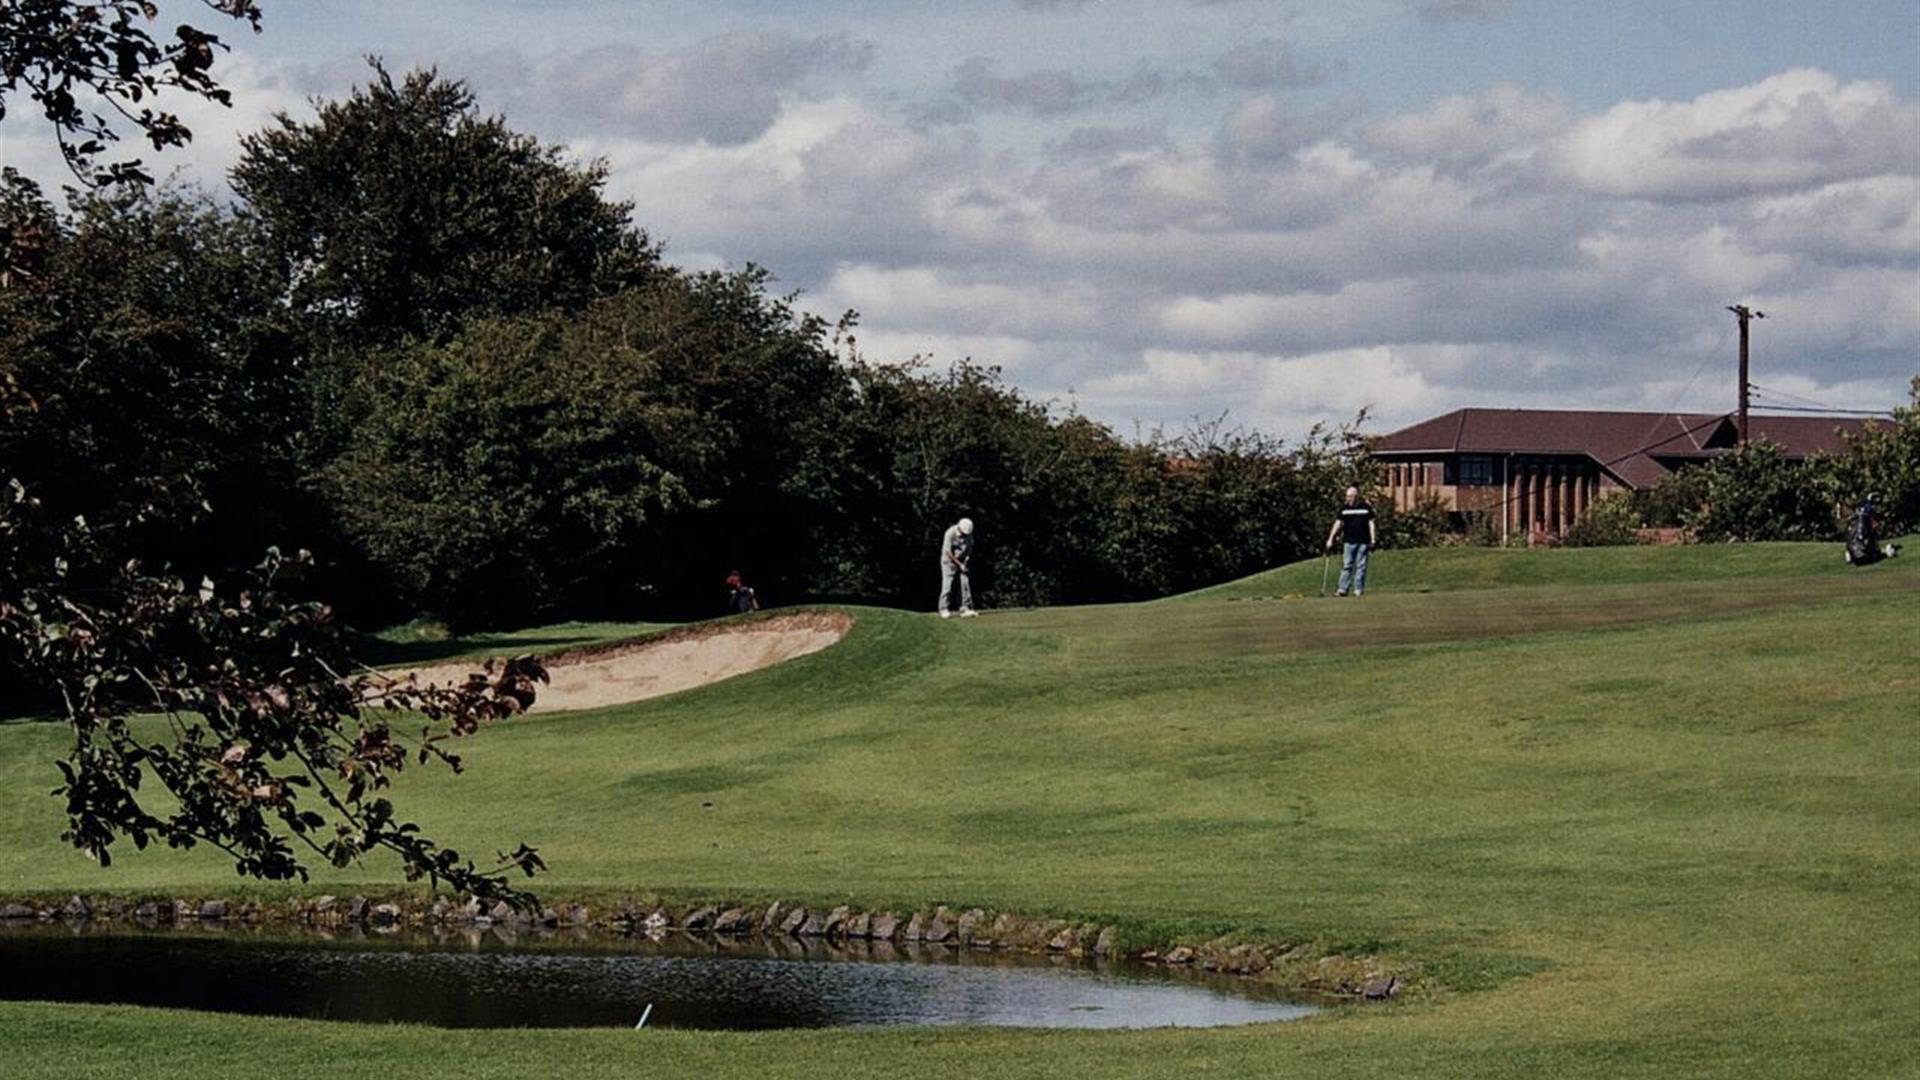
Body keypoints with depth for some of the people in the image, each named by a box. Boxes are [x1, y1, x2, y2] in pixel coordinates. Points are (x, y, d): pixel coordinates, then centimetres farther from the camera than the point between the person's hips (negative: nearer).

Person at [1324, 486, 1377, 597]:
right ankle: (1342, 589, -4)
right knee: (1347, 566, -3)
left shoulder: (1366, 508, 4)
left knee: (1361, 566, 2)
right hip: (1349, 541, 1)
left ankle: (1359, 589, 6)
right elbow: (1338, 524, 4)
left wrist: (1373, 540, -1)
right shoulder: (1344, 509, 7)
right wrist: (1330, 539, -3)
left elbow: (1371, 524, 6)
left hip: (1363, 541, -1)